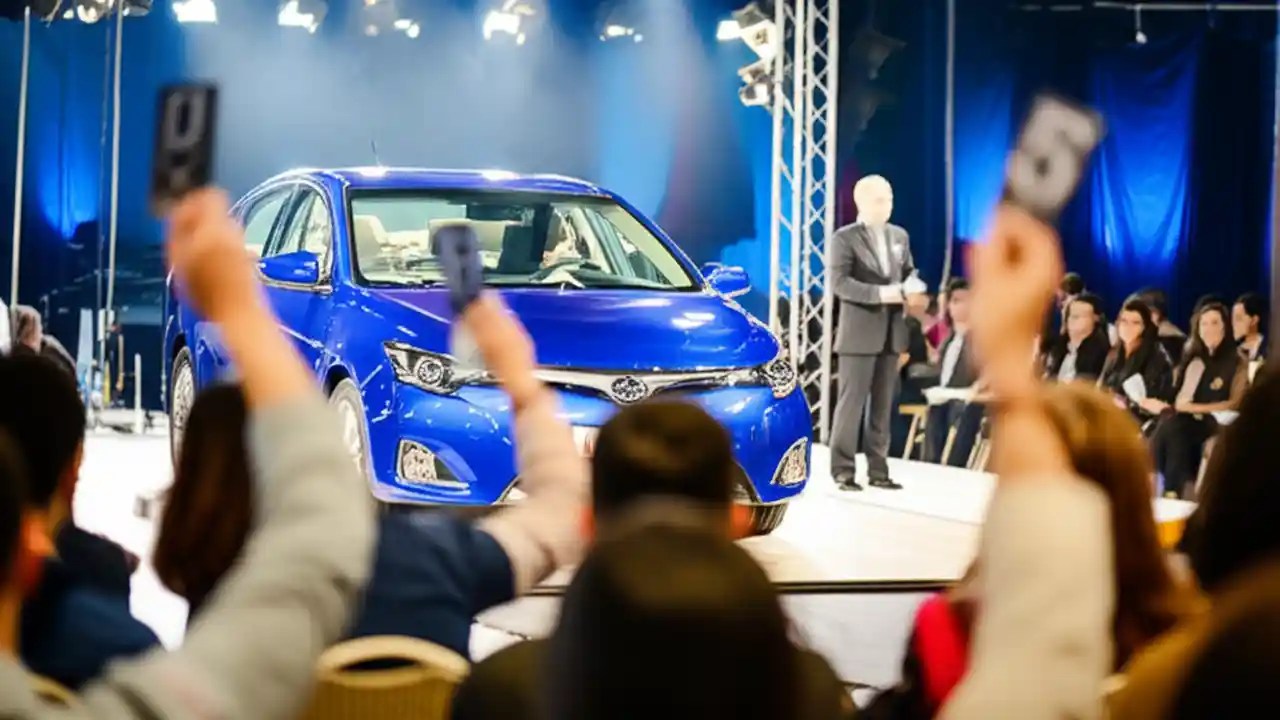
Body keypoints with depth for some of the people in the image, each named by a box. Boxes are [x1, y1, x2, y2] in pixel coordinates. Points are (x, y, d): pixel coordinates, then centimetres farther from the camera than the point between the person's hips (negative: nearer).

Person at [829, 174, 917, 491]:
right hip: (859, 332, -6)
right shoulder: (845, 238, -5)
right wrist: (878, 293, -24)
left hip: (892, 331, 6)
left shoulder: (900, 236, 14)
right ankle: (843, 470, -1)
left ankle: (878, 469, 13)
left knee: (883, 404, 8)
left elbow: (909, 272, 21)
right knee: (851, 402, -5)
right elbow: (839, 282, -14)